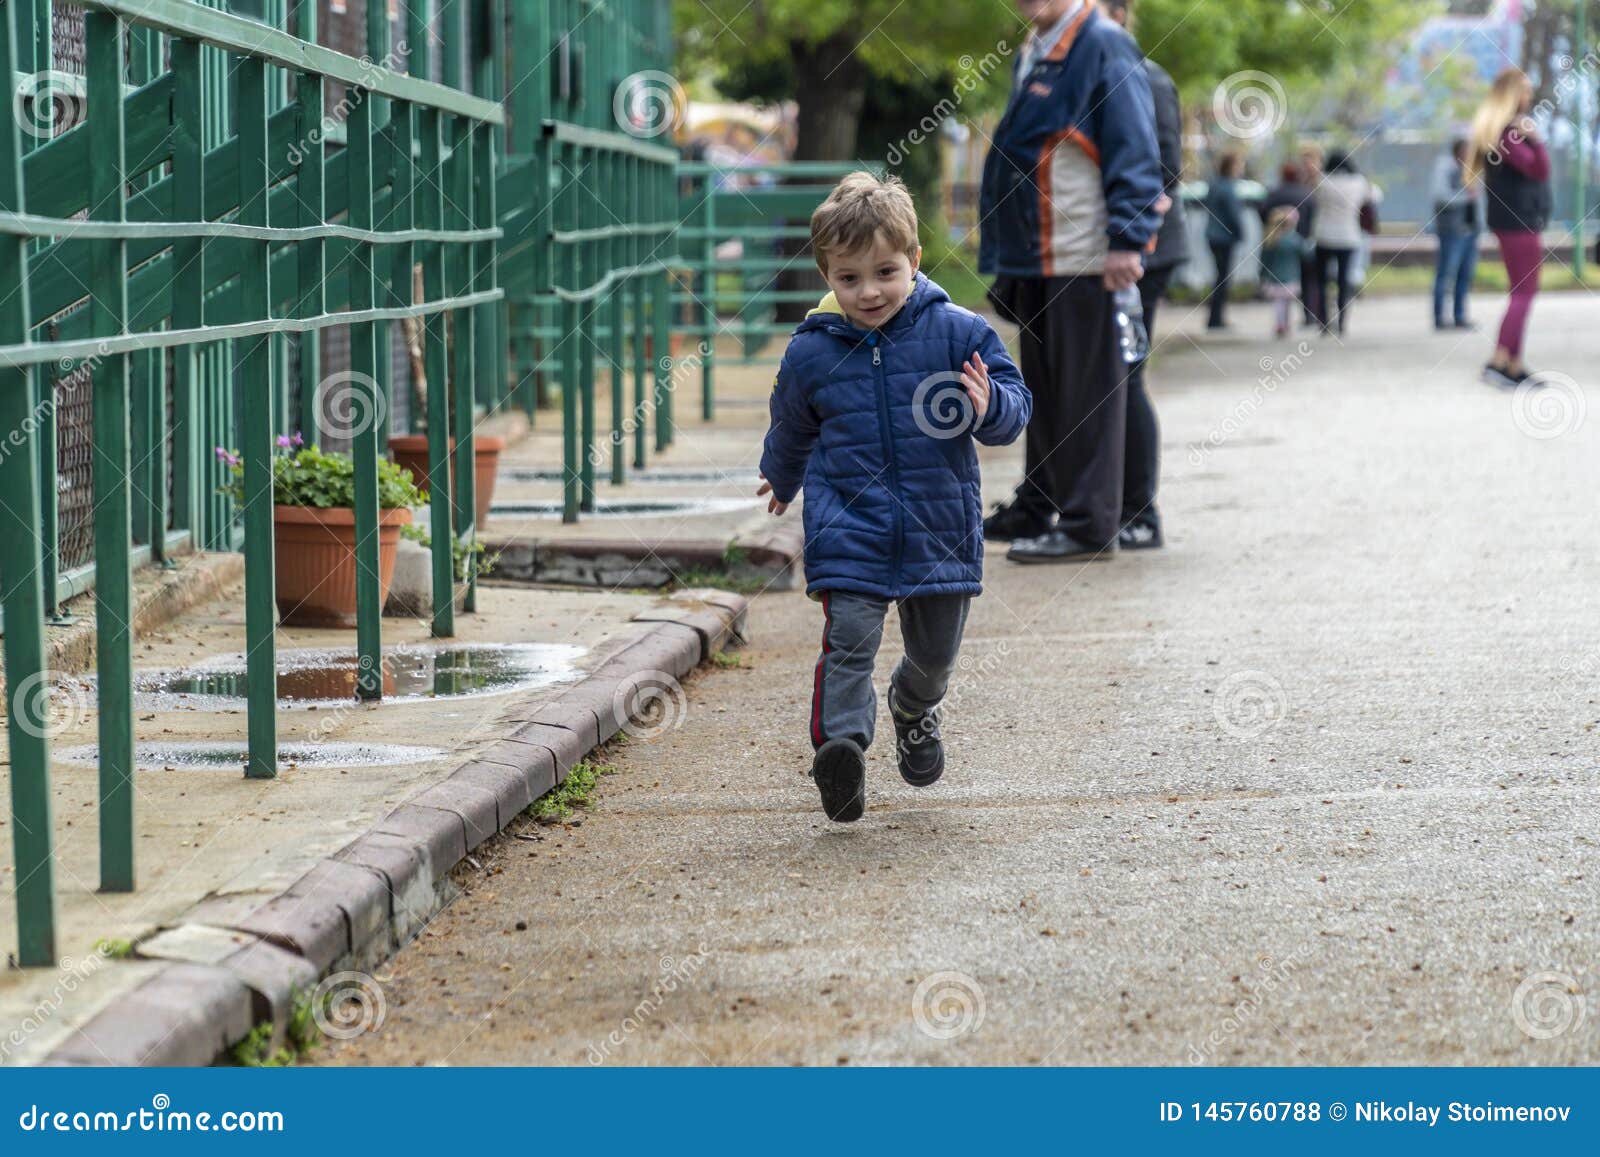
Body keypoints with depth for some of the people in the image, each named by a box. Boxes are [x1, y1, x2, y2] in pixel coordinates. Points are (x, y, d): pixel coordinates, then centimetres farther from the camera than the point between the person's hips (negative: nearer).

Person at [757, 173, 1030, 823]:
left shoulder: (958, 333, -6)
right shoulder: (811, 354, -1)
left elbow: (1015, 406, -2)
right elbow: (791, 431, 19)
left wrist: (988, 409, -25)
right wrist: (782, 484, 34)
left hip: (940, 526, 1)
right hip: (848, 530, -1)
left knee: (936, 650, 14)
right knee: (849, 640, -18)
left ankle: (914, 709, 44)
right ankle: (841, 741, -19)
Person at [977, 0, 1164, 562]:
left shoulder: (1104, 47, -11)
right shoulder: (1031, 54, 16)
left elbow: (1134, 151, -15)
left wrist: (1126, 239, -21)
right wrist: (1005, 251, 24)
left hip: (1085, 261, -9)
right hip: (1037, 257, 9)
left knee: (1086, 390, -4)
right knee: (1043, 385, 17)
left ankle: (1089, 524, 0)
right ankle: (1036, 509, 27)